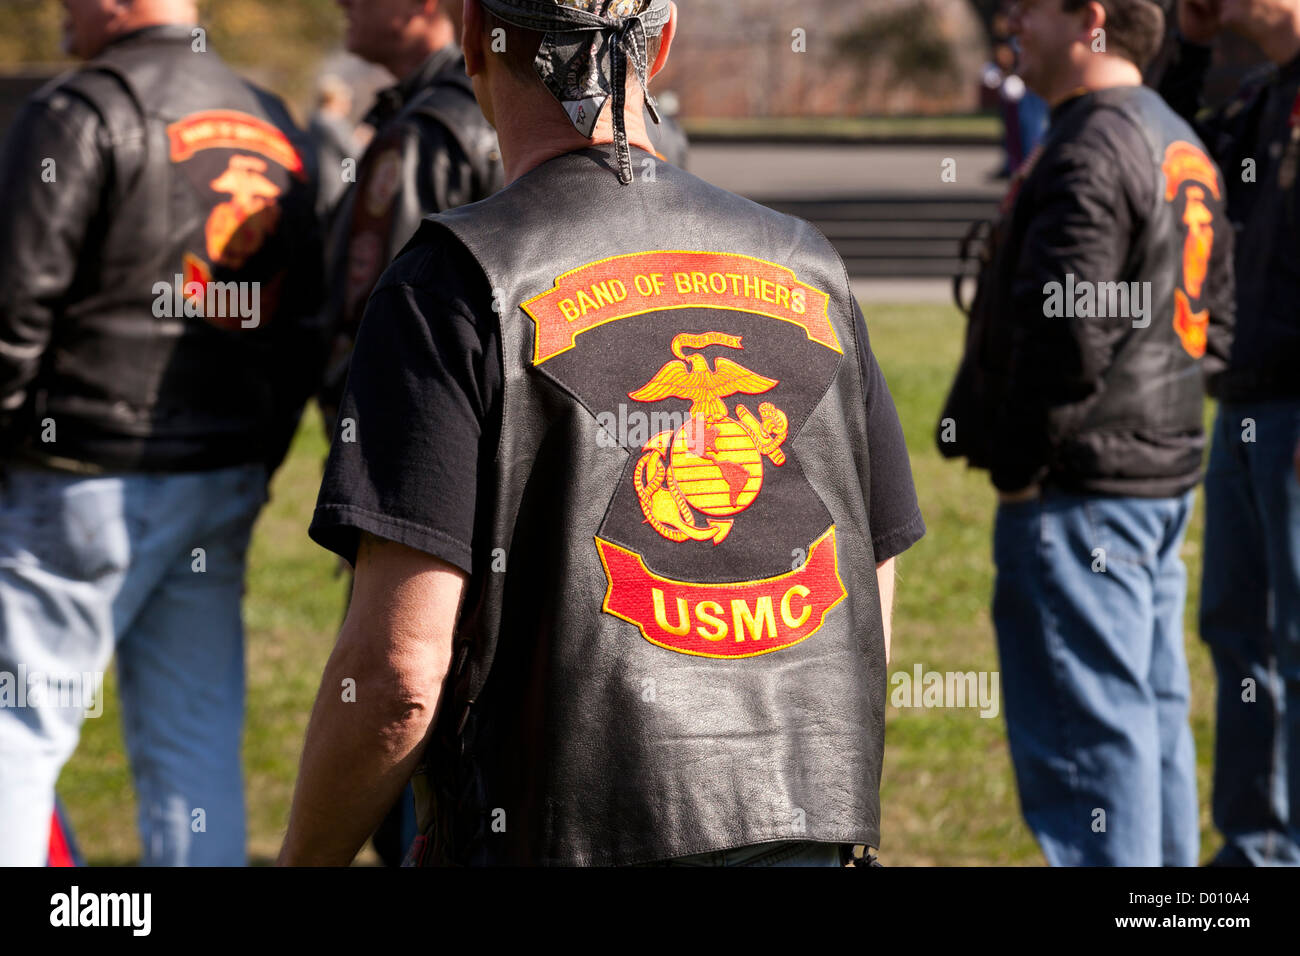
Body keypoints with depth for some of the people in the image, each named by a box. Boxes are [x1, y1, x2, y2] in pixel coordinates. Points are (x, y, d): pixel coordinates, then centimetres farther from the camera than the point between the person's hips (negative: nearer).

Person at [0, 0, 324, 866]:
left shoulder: (84, 114, -11)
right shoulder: (278, 130, 12)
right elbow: (305, 331, 16)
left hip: (87, 481, -7)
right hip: (225, 487, 7)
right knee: (198, 750, 9)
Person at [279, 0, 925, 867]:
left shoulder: (460, 283, -7)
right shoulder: (809, 269, 9)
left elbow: (398, 671, -13)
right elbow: (868, 628, 13)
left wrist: (305, 860, 1)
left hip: (561, 837, -5)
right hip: (803, 829, 6)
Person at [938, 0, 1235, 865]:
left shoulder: (1089, 152, -17)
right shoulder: (1182, 147, 15)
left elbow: (1068, 334, -23)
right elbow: (1215, 317, 20)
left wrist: (1018, 460, -12)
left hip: (1082, 486, -10)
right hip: (1166, 470, 10)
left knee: (1083, 728, -7)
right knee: (1154, 712, 16)